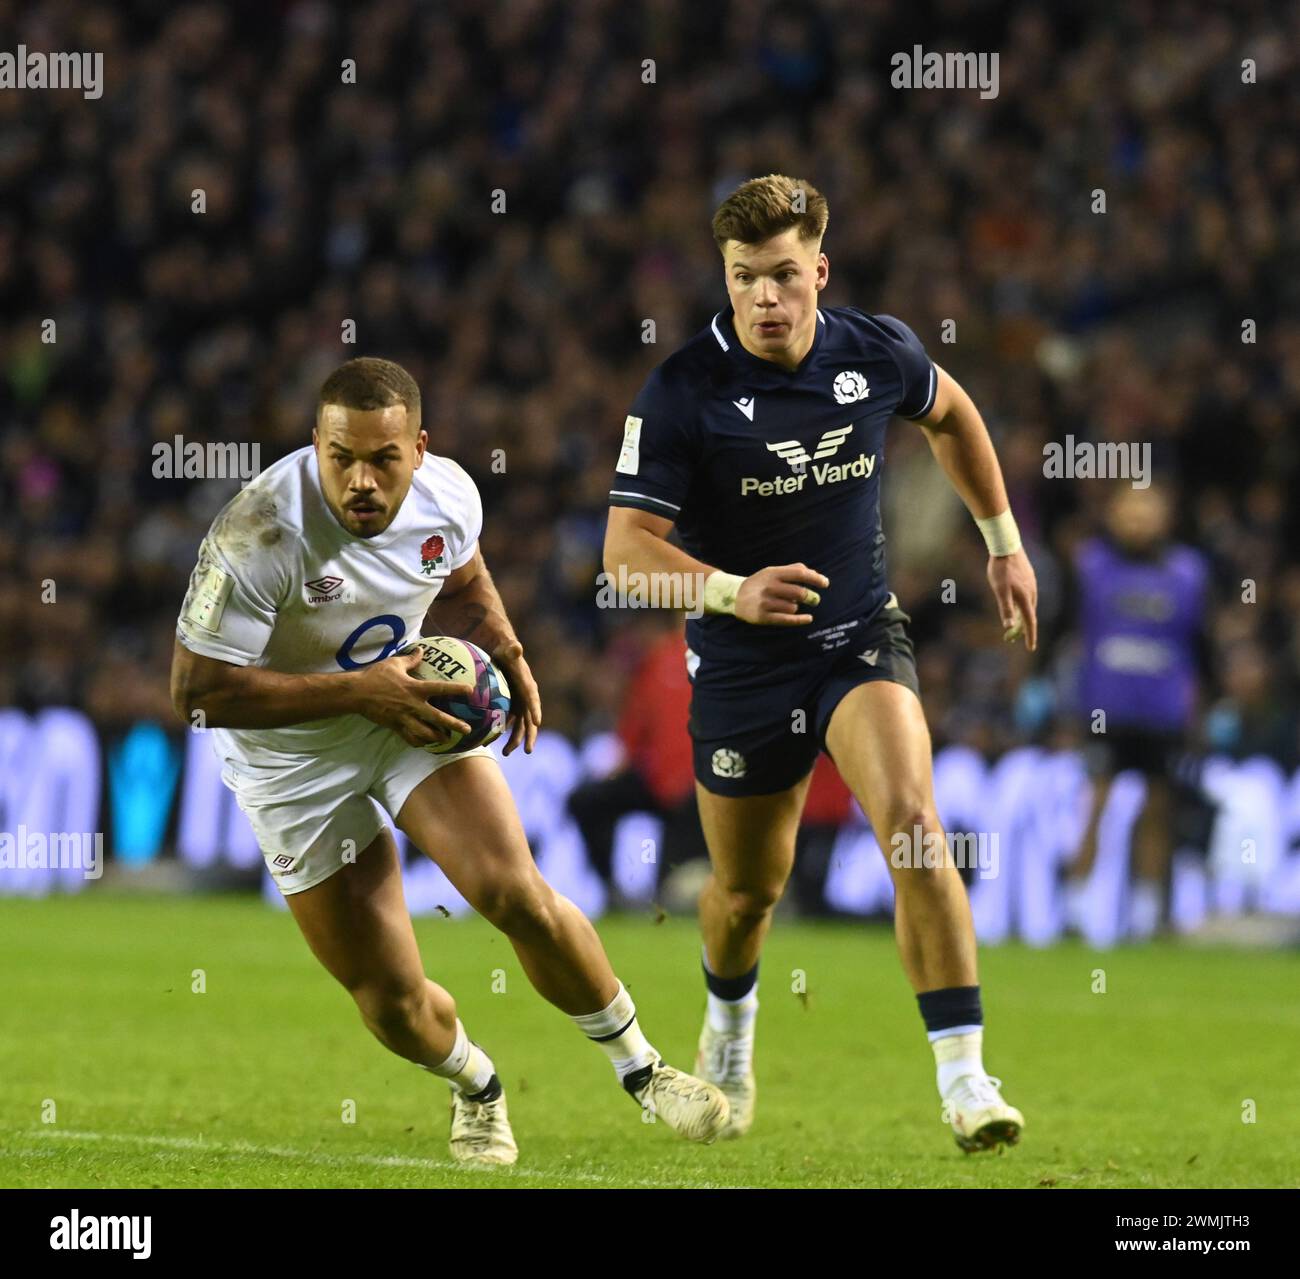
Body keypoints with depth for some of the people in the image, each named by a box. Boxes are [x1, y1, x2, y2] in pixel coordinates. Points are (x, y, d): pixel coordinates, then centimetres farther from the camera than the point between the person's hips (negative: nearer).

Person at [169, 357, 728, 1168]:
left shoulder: (447, 494, -12)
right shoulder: (259, 537, -30)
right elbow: (198, 689, -29)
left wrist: (507, 655, -7)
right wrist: (356, 691, -31)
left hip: (414, 701, 3)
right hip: (295, 762, -3)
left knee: (516, 895, -18)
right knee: (392, 1003, -2)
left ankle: (640, 1069, 4)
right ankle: (477, 1092, 32)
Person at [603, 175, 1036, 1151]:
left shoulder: (879, 353, -8)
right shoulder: (682, 391, -17)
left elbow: (951, 415, 16)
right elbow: (627, 547, -19)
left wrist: (1004, 543, 19)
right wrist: (732, 591, -36)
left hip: (861, 642, 1)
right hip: (742, 667, -1)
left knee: (913, 824, -24)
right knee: (749, 891, 13)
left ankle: (965, 1079, -25)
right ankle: (730, 1019, 50)